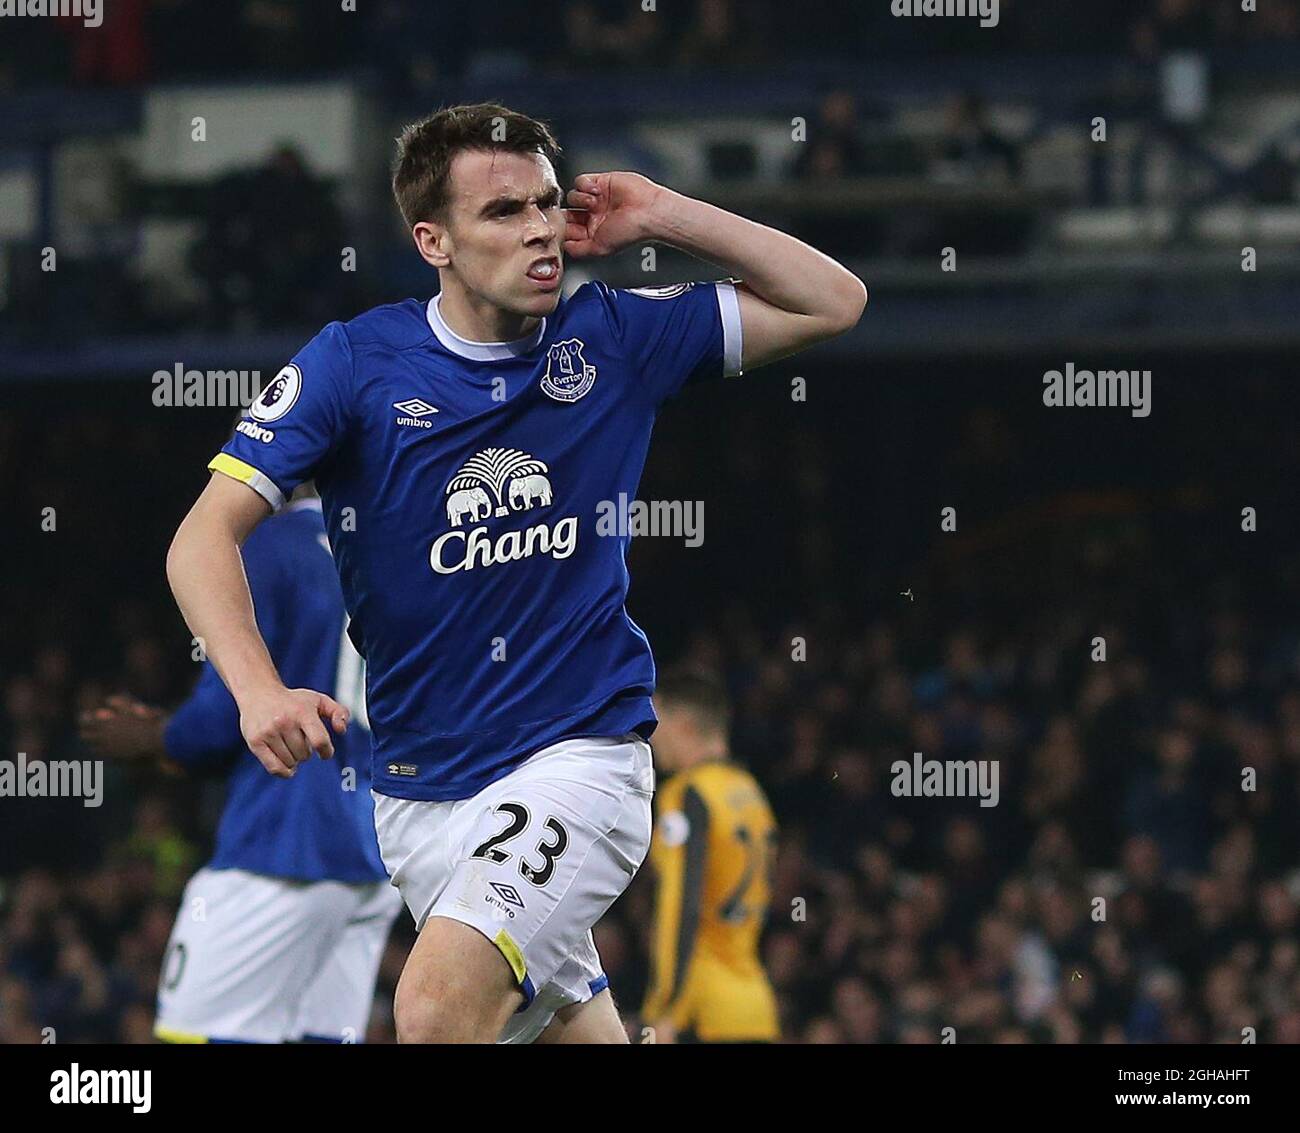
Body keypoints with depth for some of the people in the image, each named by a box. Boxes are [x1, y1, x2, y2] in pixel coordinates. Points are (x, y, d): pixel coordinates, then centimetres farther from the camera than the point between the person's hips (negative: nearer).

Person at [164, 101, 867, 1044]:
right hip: (418, 784, 2)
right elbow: (208, 536, -11)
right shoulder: (355, 362, -6)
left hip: (581, 756, -2)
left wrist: (664, 217, -5)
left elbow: (833, 301, 6)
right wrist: (260, 690, -29)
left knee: (438, 1001, -27)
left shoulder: (612, 337, 0)